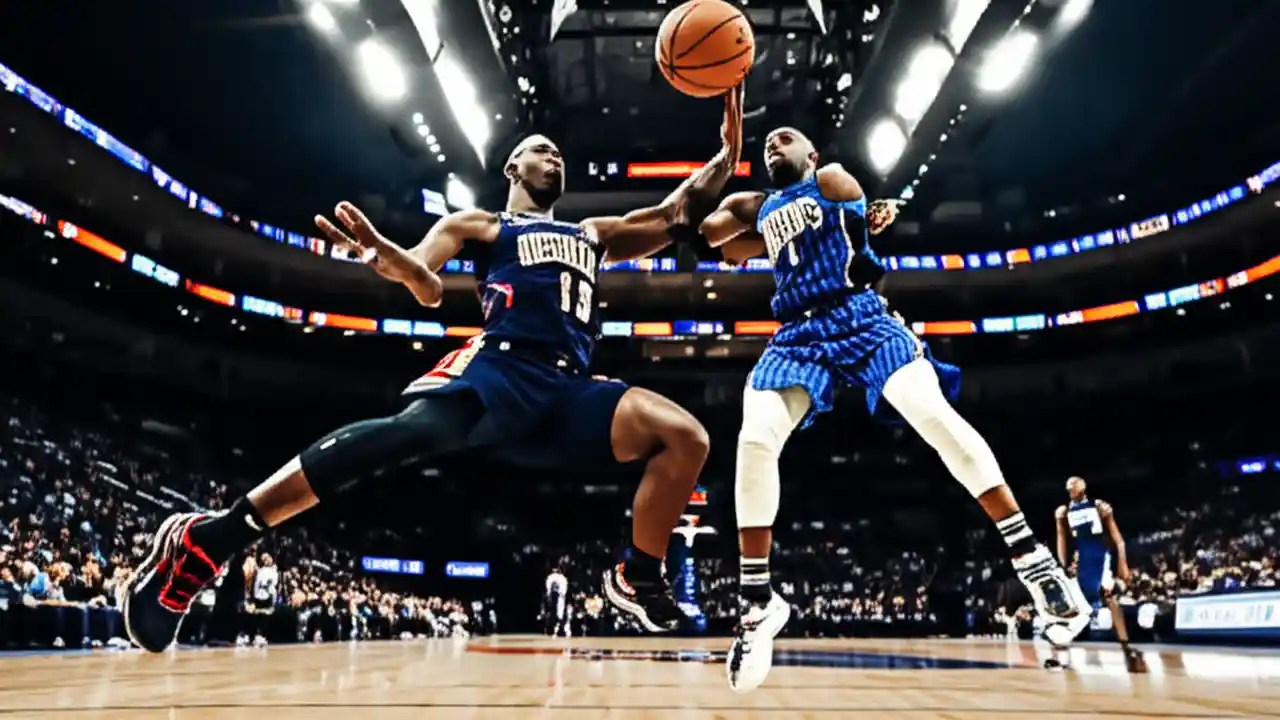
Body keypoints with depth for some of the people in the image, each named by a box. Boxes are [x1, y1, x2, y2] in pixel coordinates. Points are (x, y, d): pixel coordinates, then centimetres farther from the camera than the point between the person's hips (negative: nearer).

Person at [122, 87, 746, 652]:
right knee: (414, 428, -35)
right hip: (501, 368, -5)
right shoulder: (478, 225, 19)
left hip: (569, 388, 6)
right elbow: (429, 288, 1)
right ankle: (210, 537, -32)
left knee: (685, 436, -11)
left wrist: (728, 150, 17)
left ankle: (637, 581, 4)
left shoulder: (592, 234, 33)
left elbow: (677, 216, 29)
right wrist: (384, 254, -23)